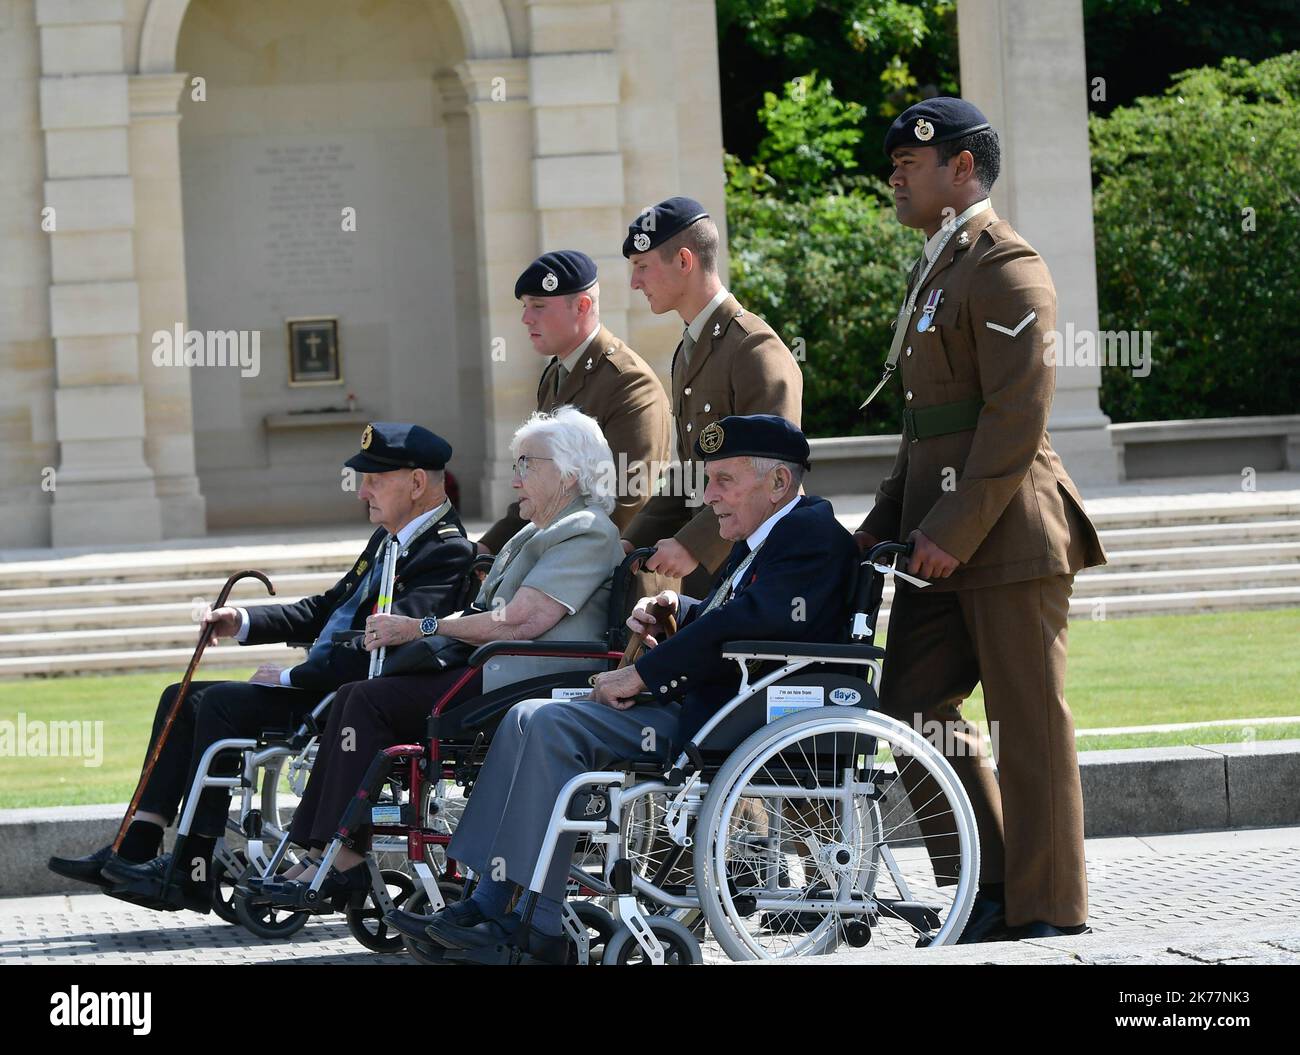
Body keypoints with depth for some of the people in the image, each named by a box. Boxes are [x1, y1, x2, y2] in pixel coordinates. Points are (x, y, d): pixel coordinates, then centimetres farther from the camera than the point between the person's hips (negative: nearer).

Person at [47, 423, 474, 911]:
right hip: (319, 684, 11)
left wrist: (291, 675, -19)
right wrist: (244, 621, 8)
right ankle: (136, 848, -2)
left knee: (220, 703, -23)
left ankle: (193, 873, -20)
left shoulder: (446, 554, -16)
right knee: (182, 699, 6)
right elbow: (326, 609, 23)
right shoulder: (390, 538, 17)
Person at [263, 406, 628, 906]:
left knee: (372, 701, -19)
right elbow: (491, 616, 21)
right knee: (354, 696, -5)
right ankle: (320, 853, -13)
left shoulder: (587, 535, -7)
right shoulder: (537, 534, 26)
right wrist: (404, 632, 4)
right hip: (490, 672, 10)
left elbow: (516, 622, -17)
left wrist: (421, 628, -10)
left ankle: (345, 860, -19)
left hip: (525, 686, -10)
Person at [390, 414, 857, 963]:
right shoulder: (759, 542, 23)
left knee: (550, 728, -21)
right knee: (529, 721, 2)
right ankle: (488, 904, -5)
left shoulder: (815, 535, -10)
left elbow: (741, 624, -23)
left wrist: (640, 676, -19)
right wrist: (674, 609, 7)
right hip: (697, 705, 11)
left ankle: (529, 925, -20)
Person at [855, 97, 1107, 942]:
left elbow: (1018, 415, -18)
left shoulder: (1006, 268, -11)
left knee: (1031, 723, -2)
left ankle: (1048, 905, 4)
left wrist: (954, 531, -20)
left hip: (1008, 532, -10)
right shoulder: (936, 269, 19)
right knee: (913, 709, 7)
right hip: (943, 540, 10)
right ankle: (991, 884, 14)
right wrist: (886, 523, 15)